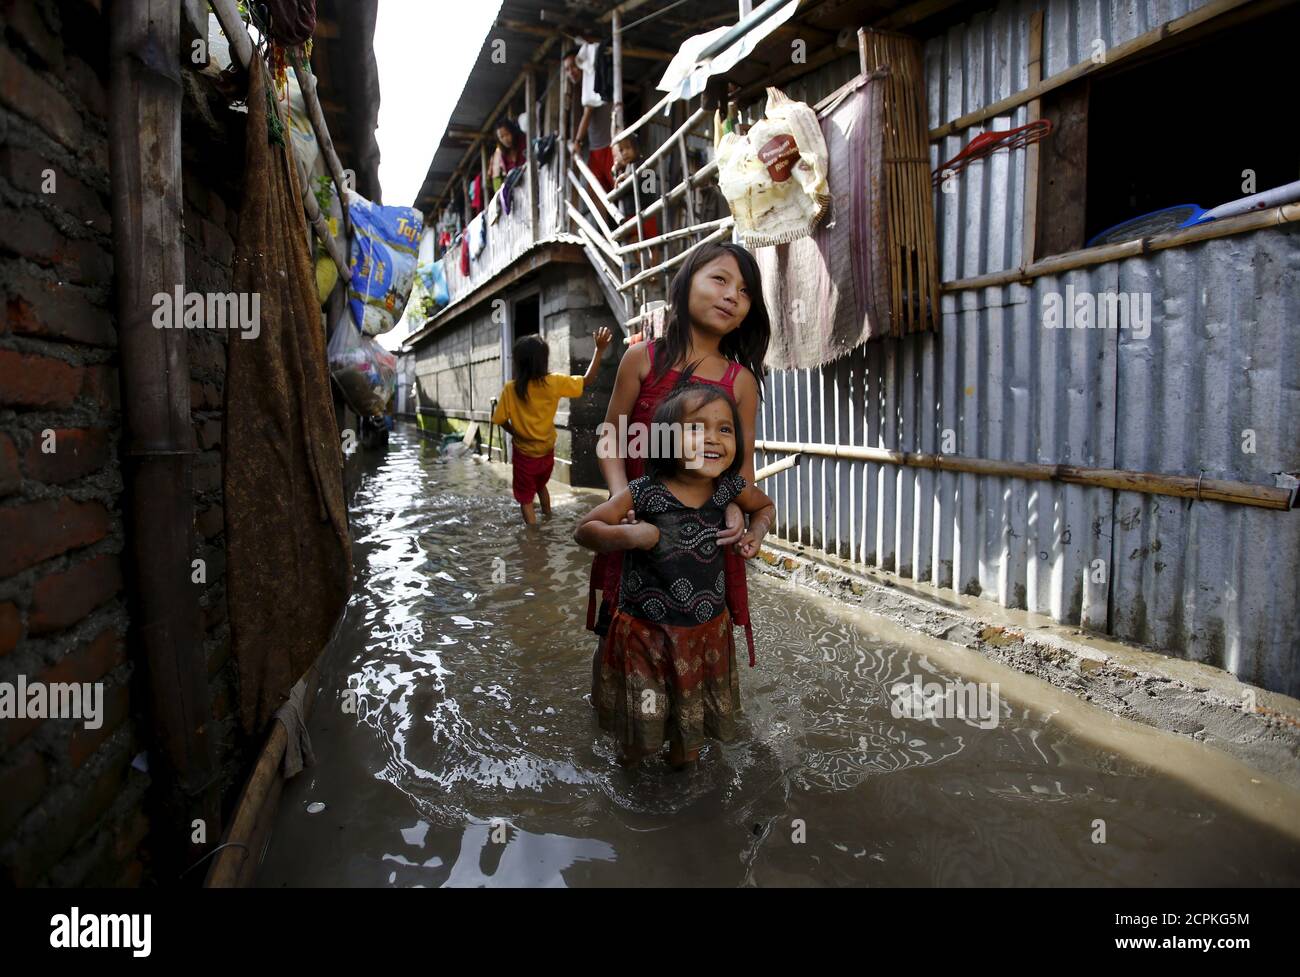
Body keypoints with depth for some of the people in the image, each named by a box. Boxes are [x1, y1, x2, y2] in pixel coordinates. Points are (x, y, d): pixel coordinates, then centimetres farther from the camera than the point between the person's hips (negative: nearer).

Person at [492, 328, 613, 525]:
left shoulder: (510, 389, -18)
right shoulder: (554, 383, -16)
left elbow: (501, 420, -10)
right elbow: (587, 380, -8)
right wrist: (599, 350, -8)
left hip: (524, 455, -3)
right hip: (547, 452, 3)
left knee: (526, 499, 10)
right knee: (541, 485, 31)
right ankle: (548, 516, 50)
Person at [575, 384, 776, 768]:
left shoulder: (729, 487, -9)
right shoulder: (645, 492, -20)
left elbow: (765, 506, 14)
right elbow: (584, 529, -12)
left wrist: (755, 532, -5)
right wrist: (626, 535, -28)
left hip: (706, 627, 4)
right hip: (647, 629, -3)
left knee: (694, 705, 24)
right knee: (643, 708, 14)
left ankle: (683, 751, 54)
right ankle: (633, 752, 47)